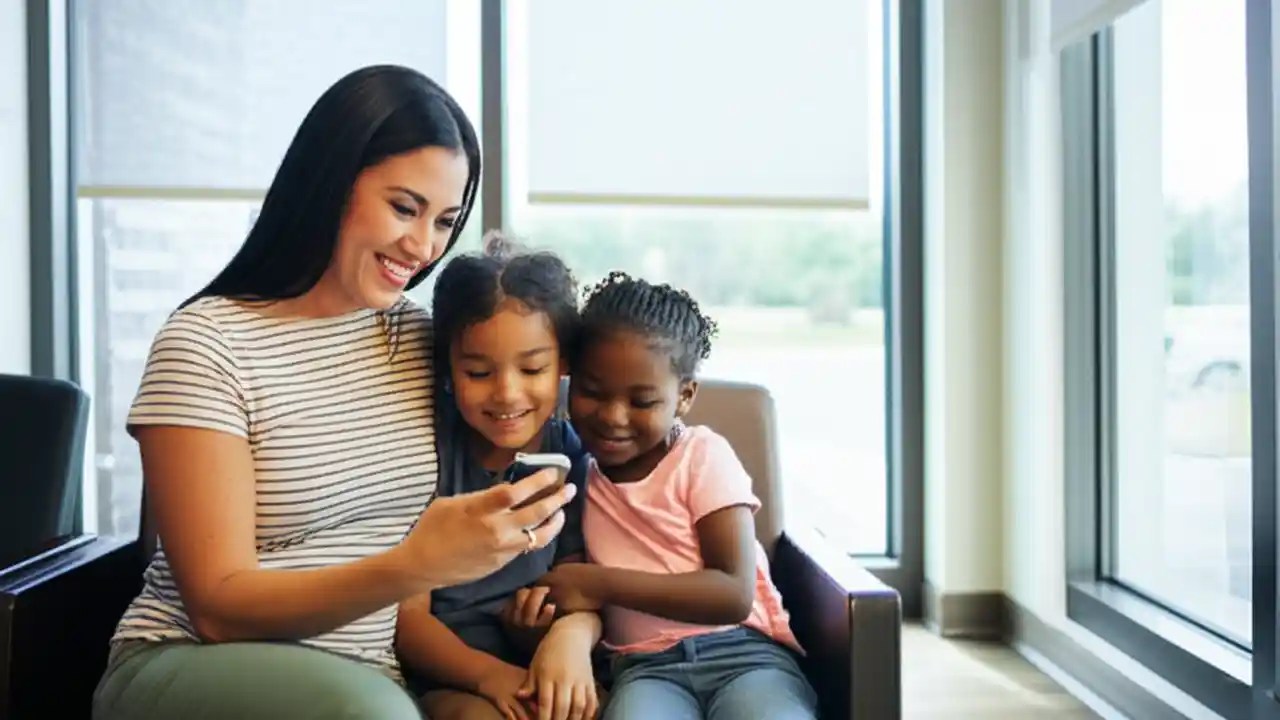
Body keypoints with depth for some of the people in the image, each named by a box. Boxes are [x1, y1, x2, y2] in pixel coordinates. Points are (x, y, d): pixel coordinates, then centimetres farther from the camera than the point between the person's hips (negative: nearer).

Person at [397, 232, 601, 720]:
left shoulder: (572, 454, 0)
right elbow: (407, 614, -8)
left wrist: (573, 633, -25)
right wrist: (487, 672, -25)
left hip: (544, 669, 4)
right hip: (449, 674, -3)